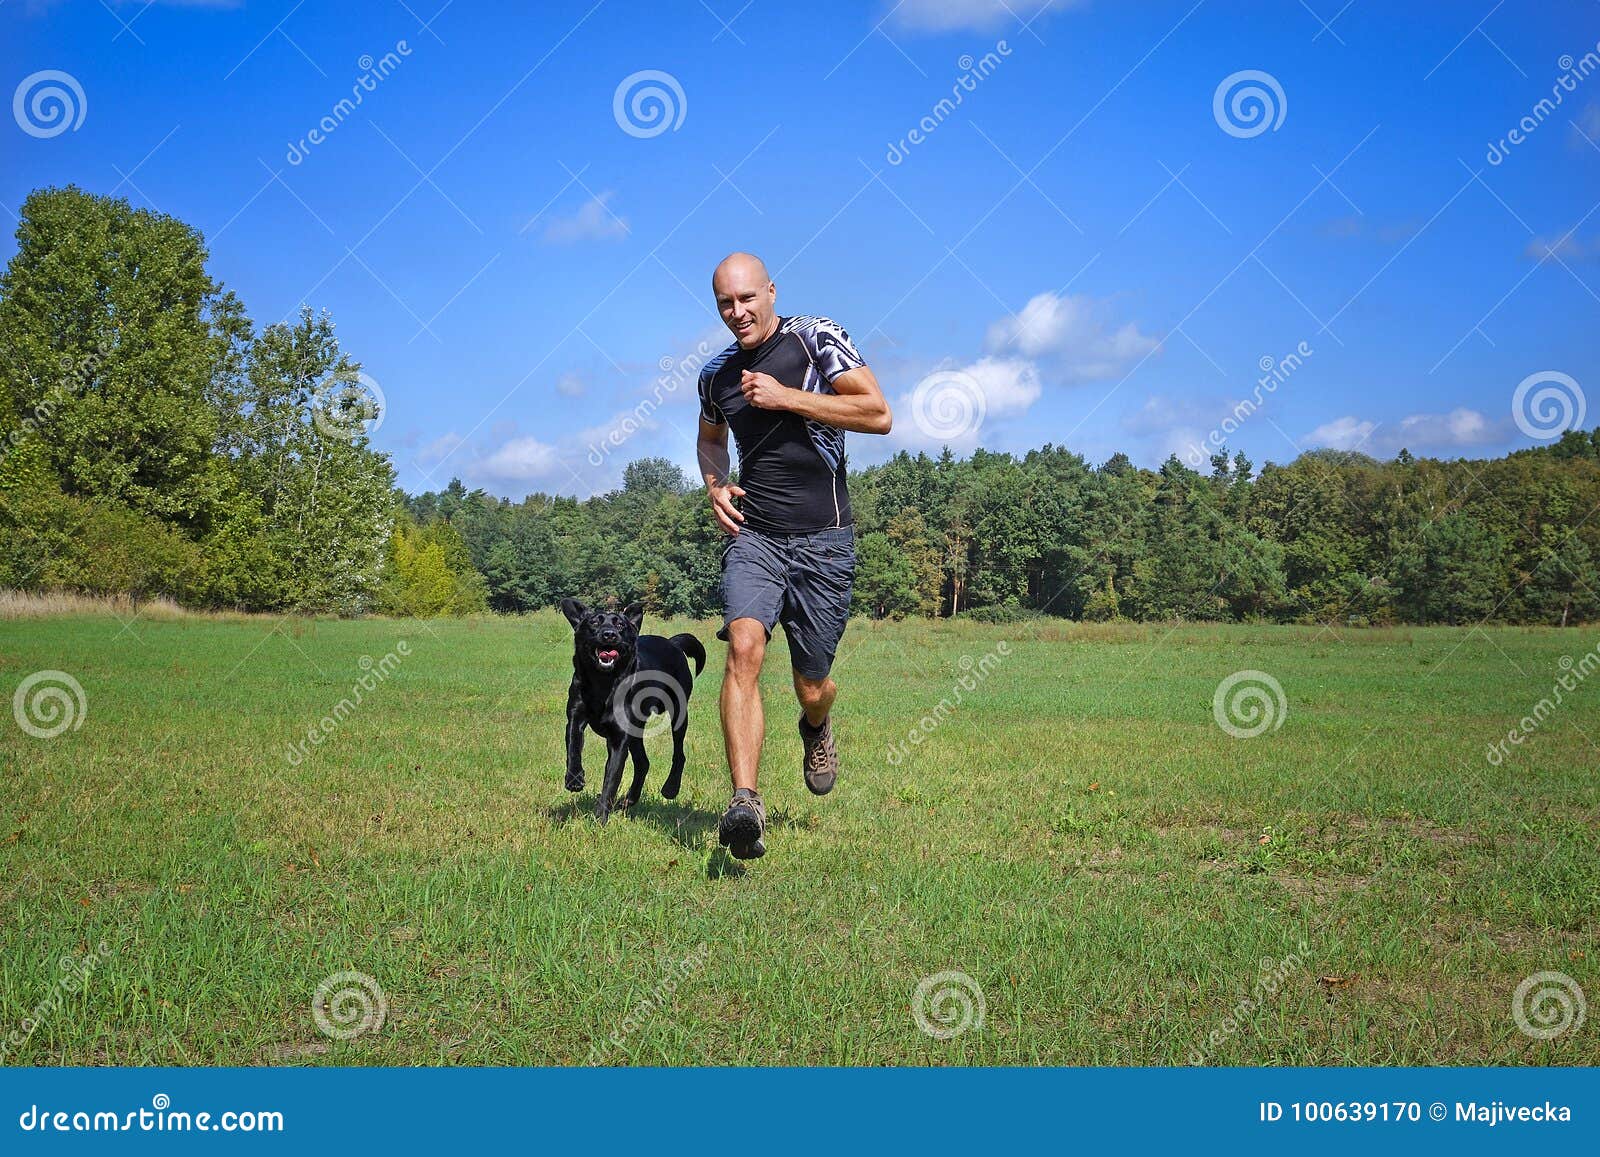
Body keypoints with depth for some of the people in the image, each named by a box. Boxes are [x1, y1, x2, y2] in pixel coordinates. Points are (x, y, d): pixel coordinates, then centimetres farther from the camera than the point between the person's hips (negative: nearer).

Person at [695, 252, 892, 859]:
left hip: (821, 540, -2)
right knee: (744, 647, -24)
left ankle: (817, 729, 45)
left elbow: (879, 414, -12)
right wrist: (715, 484, 10)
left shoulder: (815, 339, -3)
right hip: (753, 535, 3)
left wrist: (787, 398, -16)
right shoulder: (717, 374, 11)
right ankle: (745, 804, -30)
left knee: (812, 686, 6)